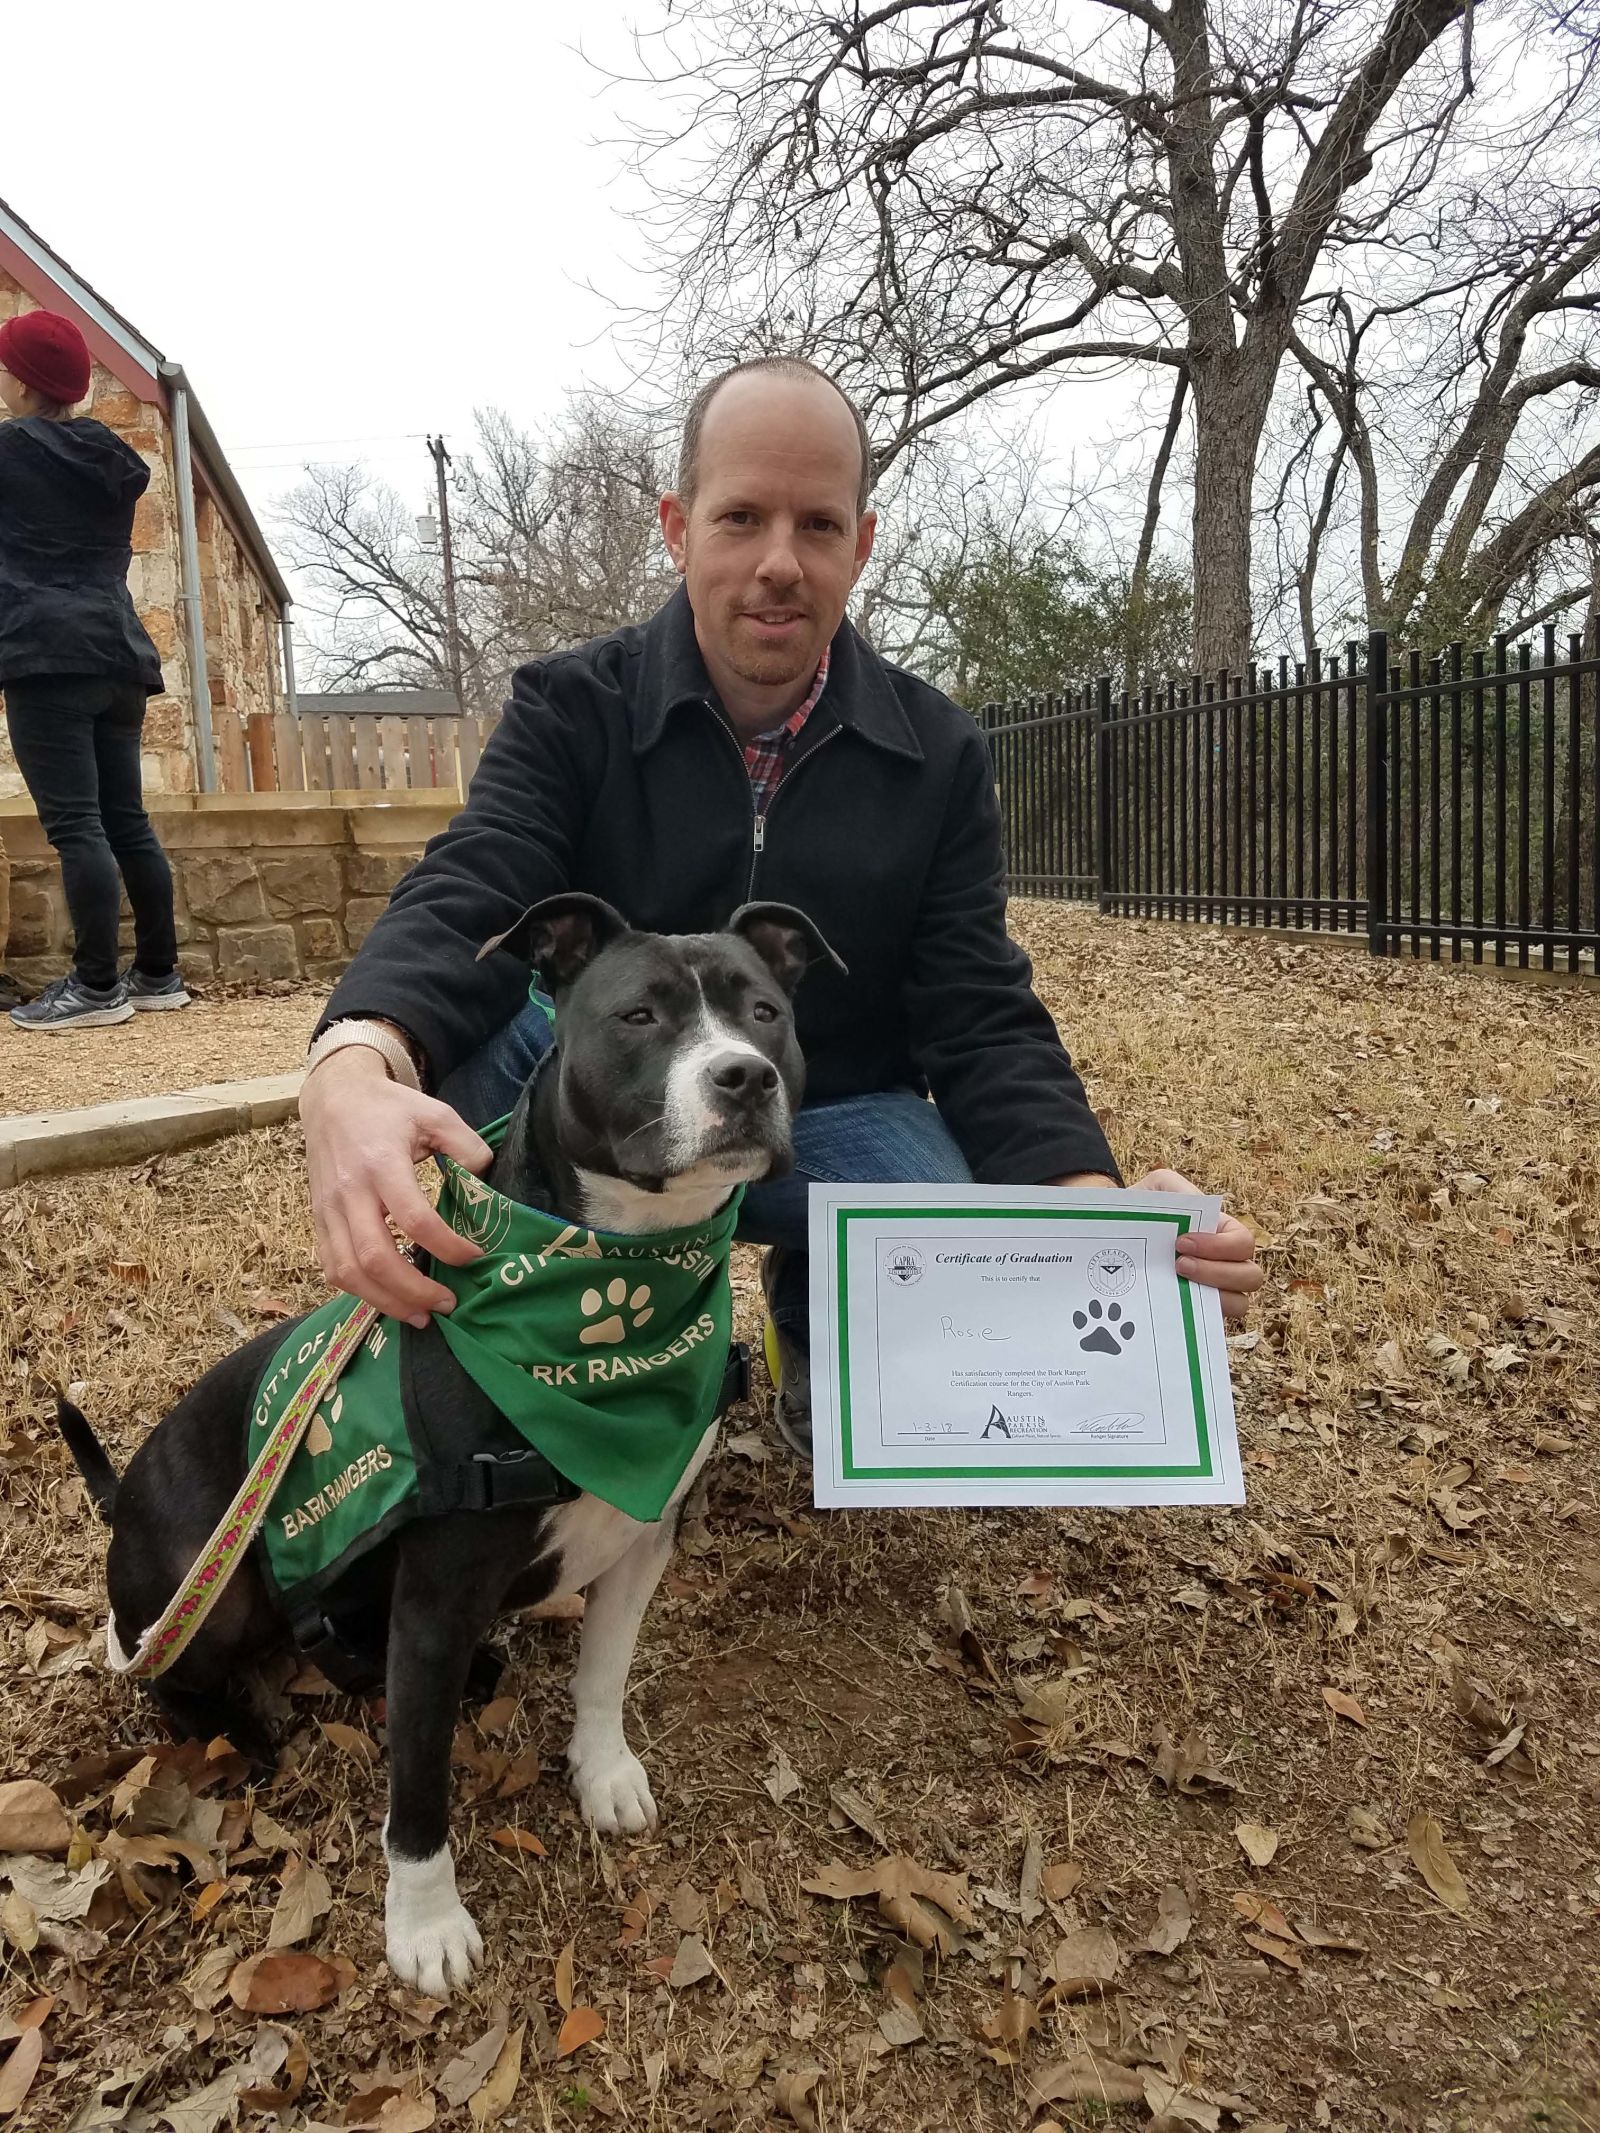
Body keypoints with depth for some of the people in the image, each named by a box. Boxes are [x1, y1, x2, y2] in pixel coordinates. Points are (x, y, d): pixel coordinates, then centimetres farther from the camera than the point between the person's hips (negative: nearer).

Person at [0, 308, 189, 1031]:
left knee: (73, 822, -11)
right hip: (118, 654, 7)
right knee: (127, 821, 8)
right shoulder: (115, 461, 18)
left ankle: (96, 985, -13)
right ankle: (159, 974, 10)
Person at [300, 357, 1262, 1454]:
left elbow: (983, 1020, -10)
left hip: (836, 1112, 1)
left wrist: (1097, 1208, -31)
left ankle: (811, 1325, 8)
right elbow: (459, 908, -24)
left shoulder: (938, 754, -5)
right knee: (499, 1022, -32)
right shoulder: (572, 707, -8)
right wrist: (355, 1067, -49)